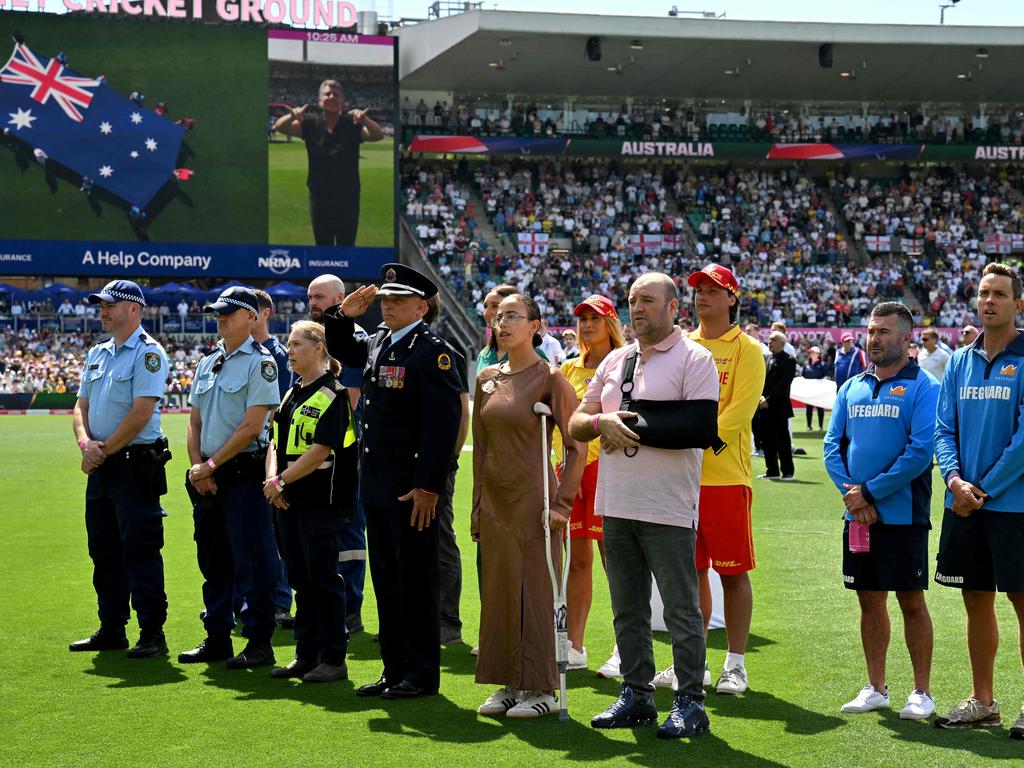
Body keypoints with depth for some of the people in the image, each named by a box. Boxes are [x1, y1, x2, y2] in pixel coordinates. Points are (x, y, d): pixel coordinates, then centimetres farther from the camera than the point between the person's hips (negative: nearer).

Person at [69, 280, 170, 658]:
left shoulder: (148, 353, -9)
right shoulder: (97, 354, 17)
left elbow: (141, 413, -17)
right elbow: (81, 406, 15)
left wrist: (104, 451, -14)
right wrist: (86, 442, -5)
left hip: (135, 466, -9)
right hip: (100, 469, 9)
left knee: (141, 553, -7)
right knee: (104, 553, 13)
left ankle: (152, 633, -2)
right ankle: (112, 630, 22)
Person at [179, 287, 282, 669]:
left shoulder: (260, 362, -7)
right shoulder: (207, 364, 16)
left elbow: (251, 426, -14)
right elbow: (195, 422, 15)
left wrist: (211, 465, -13)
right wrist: (197, 467, 0)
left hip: (244, 474, -7)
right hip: (206, 477, 8)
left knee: (252, 563, -6)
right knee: (212, 562, 12)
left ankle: (259, 642, 0)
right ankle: (217, 639, 21)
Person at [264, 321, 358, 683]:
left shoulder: (332, 394, -10)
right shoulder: (292, 395, 16)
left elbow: (320, 451, -18)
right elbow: (276, 443, 13)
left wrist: (281, 481, -15)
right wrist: (272, 480, -4)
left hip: (321, 500, -8)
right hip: (289, 501, 8)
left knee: (323, 578, -4)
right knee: (301, 579, 12)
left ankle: (333, 658, 3)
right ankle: (306, 654, 20)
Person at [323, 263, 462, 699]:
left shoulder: (432, 352, -13)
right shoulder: (377, 343, 12)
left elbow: (443, 423, -19)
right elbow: (340, 350, 32)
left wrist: (428, 486, -22)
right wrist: (344, 315, 11)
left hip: (413, 488, -8)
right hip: (376, 484, 8)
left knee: (416, 579, 0)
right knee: (386, 578, 13)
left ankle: (422, 674, 9)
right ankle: (395, 669, 22)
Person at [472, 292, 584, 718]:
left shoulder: (550, 379, -8)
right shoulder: (487, 379, 10)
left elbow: (575, 446, -8)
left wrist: (562, 502, -13)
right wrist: (478, 505, 12)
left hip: (532, 500, -6)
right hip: (494, 501, 6)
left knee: (535, 590, -2)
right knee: (498, 590, 9)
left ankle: (542, 688, 6)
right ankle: (509, 684, 18)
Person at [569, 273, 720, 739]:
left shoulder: (694, 359, -4)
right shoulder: (614, 361, 16)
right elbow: (575, 425, 14)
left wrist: (633, 431, -12)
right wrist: (603, 422, -9)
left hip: (669, 508, -7)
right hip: (616, 506, 7)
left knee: (682, 610, -2)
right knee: (627, 610, 13)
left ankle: (689, 703, 6)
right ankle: (636, 696, 22)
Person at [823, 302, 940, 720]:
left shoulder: (923, 387, -6)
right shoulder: (852, 387, 12)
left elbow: (921, 451, -15)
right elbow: (832, 444, 9)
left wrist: (870, 492, -15)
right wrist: (851, 492, -8)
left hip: (903, 515, -5)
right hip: (857, 515, 5)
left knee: (911, 601, 1)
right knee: (870, 600, 11)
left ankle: (921, 692, 11)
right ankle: (876, 688, 20)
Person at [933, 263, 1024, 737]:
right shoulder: (959, 362, 11)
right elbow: (943, 429, 9)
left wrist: (984, 489, -12)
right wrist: (955, 479, -9)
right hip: (964, 502, 5)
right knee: (976, 600, 12)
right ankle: (983, 702, 23)